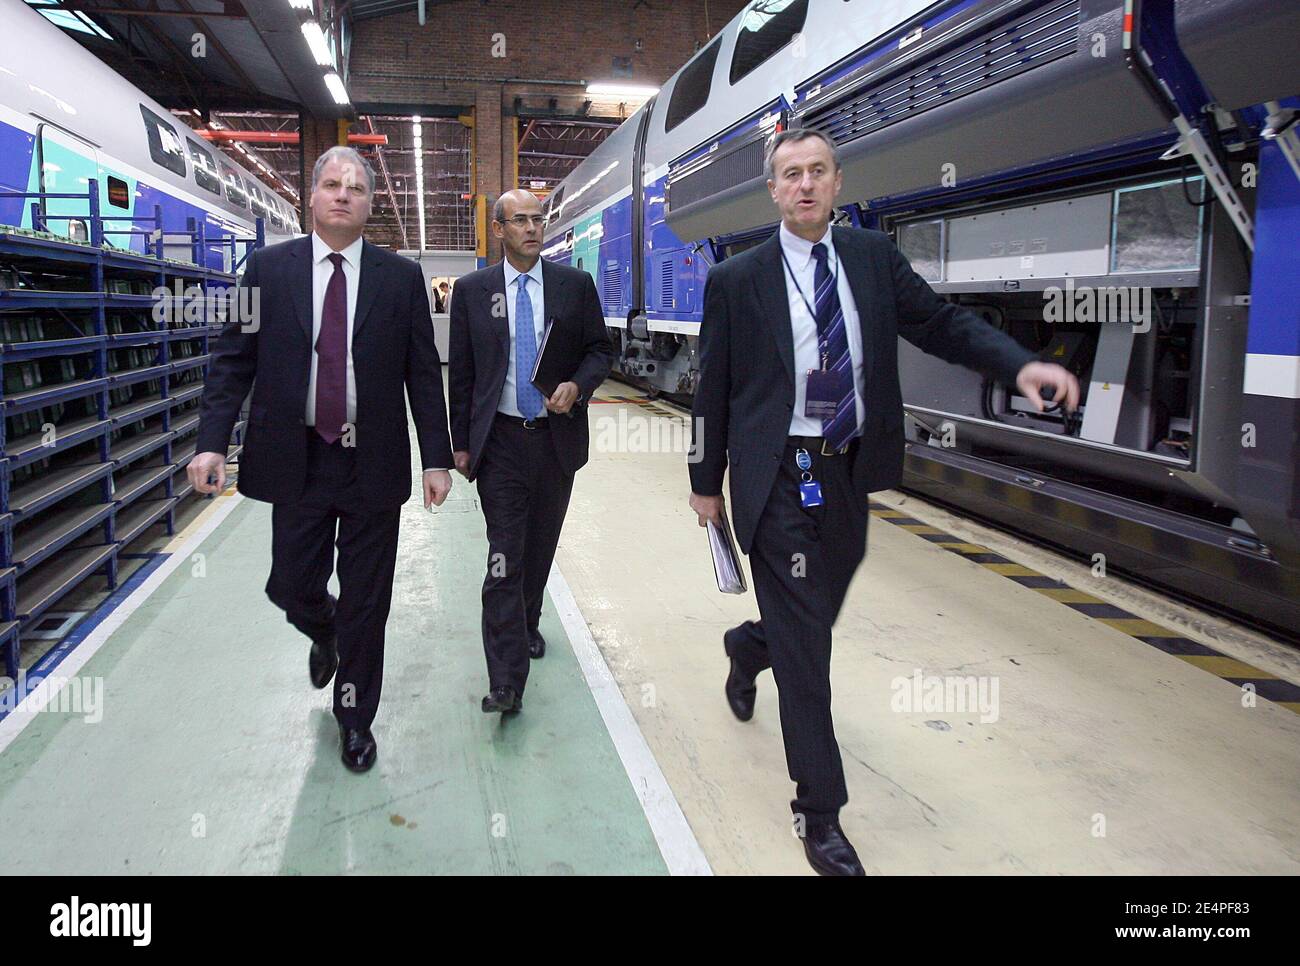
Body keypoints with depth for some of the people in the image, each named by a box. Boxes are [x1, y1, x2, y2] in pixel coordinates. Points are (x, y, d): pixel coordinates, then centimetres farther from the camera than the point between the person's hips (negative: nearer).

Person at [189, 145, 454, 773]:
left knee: (366, 603, 7)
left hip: (373, 463, 0)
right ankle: (324, 634, 45)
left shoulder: (401, 277, 1)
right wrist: (211, 441, -10)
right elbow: (233, 360, 2)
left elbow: (424, 373, 1)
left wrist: (436, 459, -4)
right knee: (292, 587, 8)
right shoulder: (268, 268, 3)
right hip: (296, 461, 1)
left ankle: (355, 718, 28)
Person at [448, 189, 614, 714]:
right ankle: (506, 681, -6)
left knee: (540, 547, 15)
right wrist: (460, 443, 3)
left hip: (557, 436, 2)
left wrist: (576, 386, -13)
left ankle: (527, 624, 41)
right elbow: (460, 372, 4)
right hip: (500, 439, -2)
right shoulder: (471, 290, 2)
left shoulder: (575, 285, 4)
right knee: (505, 555, -7)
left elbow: (600, 349, 8)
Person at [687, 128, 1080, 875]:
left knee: (816, 616, 18)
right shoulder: (738, 280, -4)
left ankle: (746, 648, 54)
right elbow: (714, 388, 0)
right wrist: (707, 480, 3)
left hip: (848, 473, 4)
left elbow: (940, 322, 4)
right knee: (804, 640, -2)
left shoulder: (874, 257, 6)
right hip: (779, 477, -4)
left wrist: (1020, 364, -12)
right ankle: (821, 811, 11)